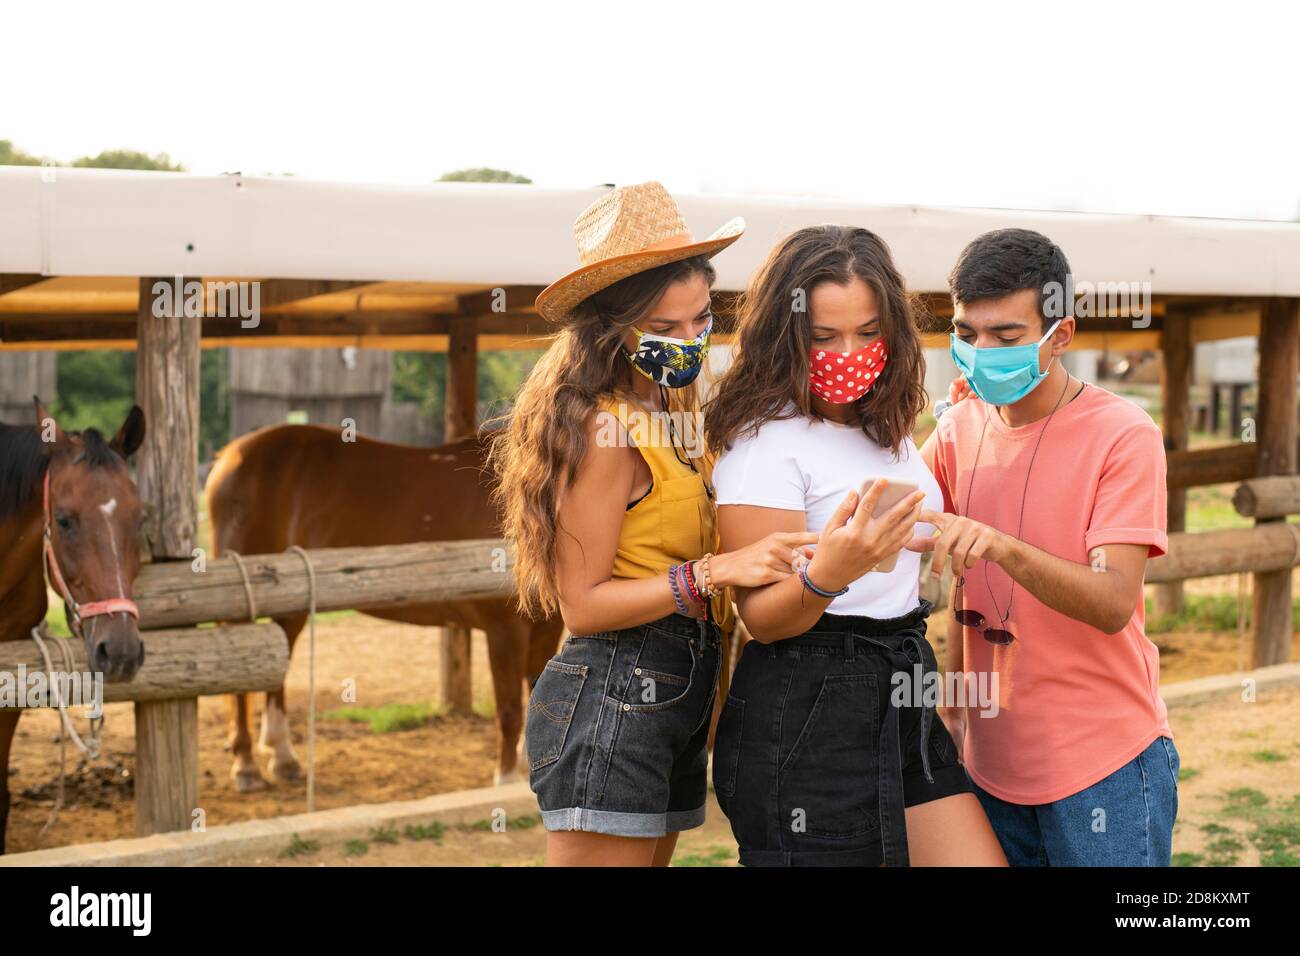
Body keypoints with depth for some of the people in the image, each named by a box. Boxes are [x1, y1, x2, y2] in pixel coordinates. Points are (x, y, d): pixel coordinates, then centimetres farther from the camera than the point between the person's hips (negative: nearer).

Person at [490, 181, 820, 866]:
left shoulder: (672, 411, 12)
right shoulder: (604, 430, -15)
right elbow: (582, 604, -16)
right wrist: (715, 571, -22)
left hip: (675, 704, 9)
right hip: (613, 704, -9)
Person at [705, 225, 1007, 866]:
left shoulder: (887, 429, 13)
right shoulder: (764, 439, -11)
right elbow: (761, 617, -16)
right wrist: (827, 576, -34)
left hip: (904, 705, 7)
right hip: (804, 721, -7)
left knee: (984, 857, -1)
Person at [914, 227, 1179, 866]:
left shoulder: (1122, 435, -13)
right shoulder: (959, 429, 3)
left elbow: (1113, 603, -23)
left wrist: (1002, 547, -36)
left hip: (1103, 766, -5)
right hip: (991, 760, 5)